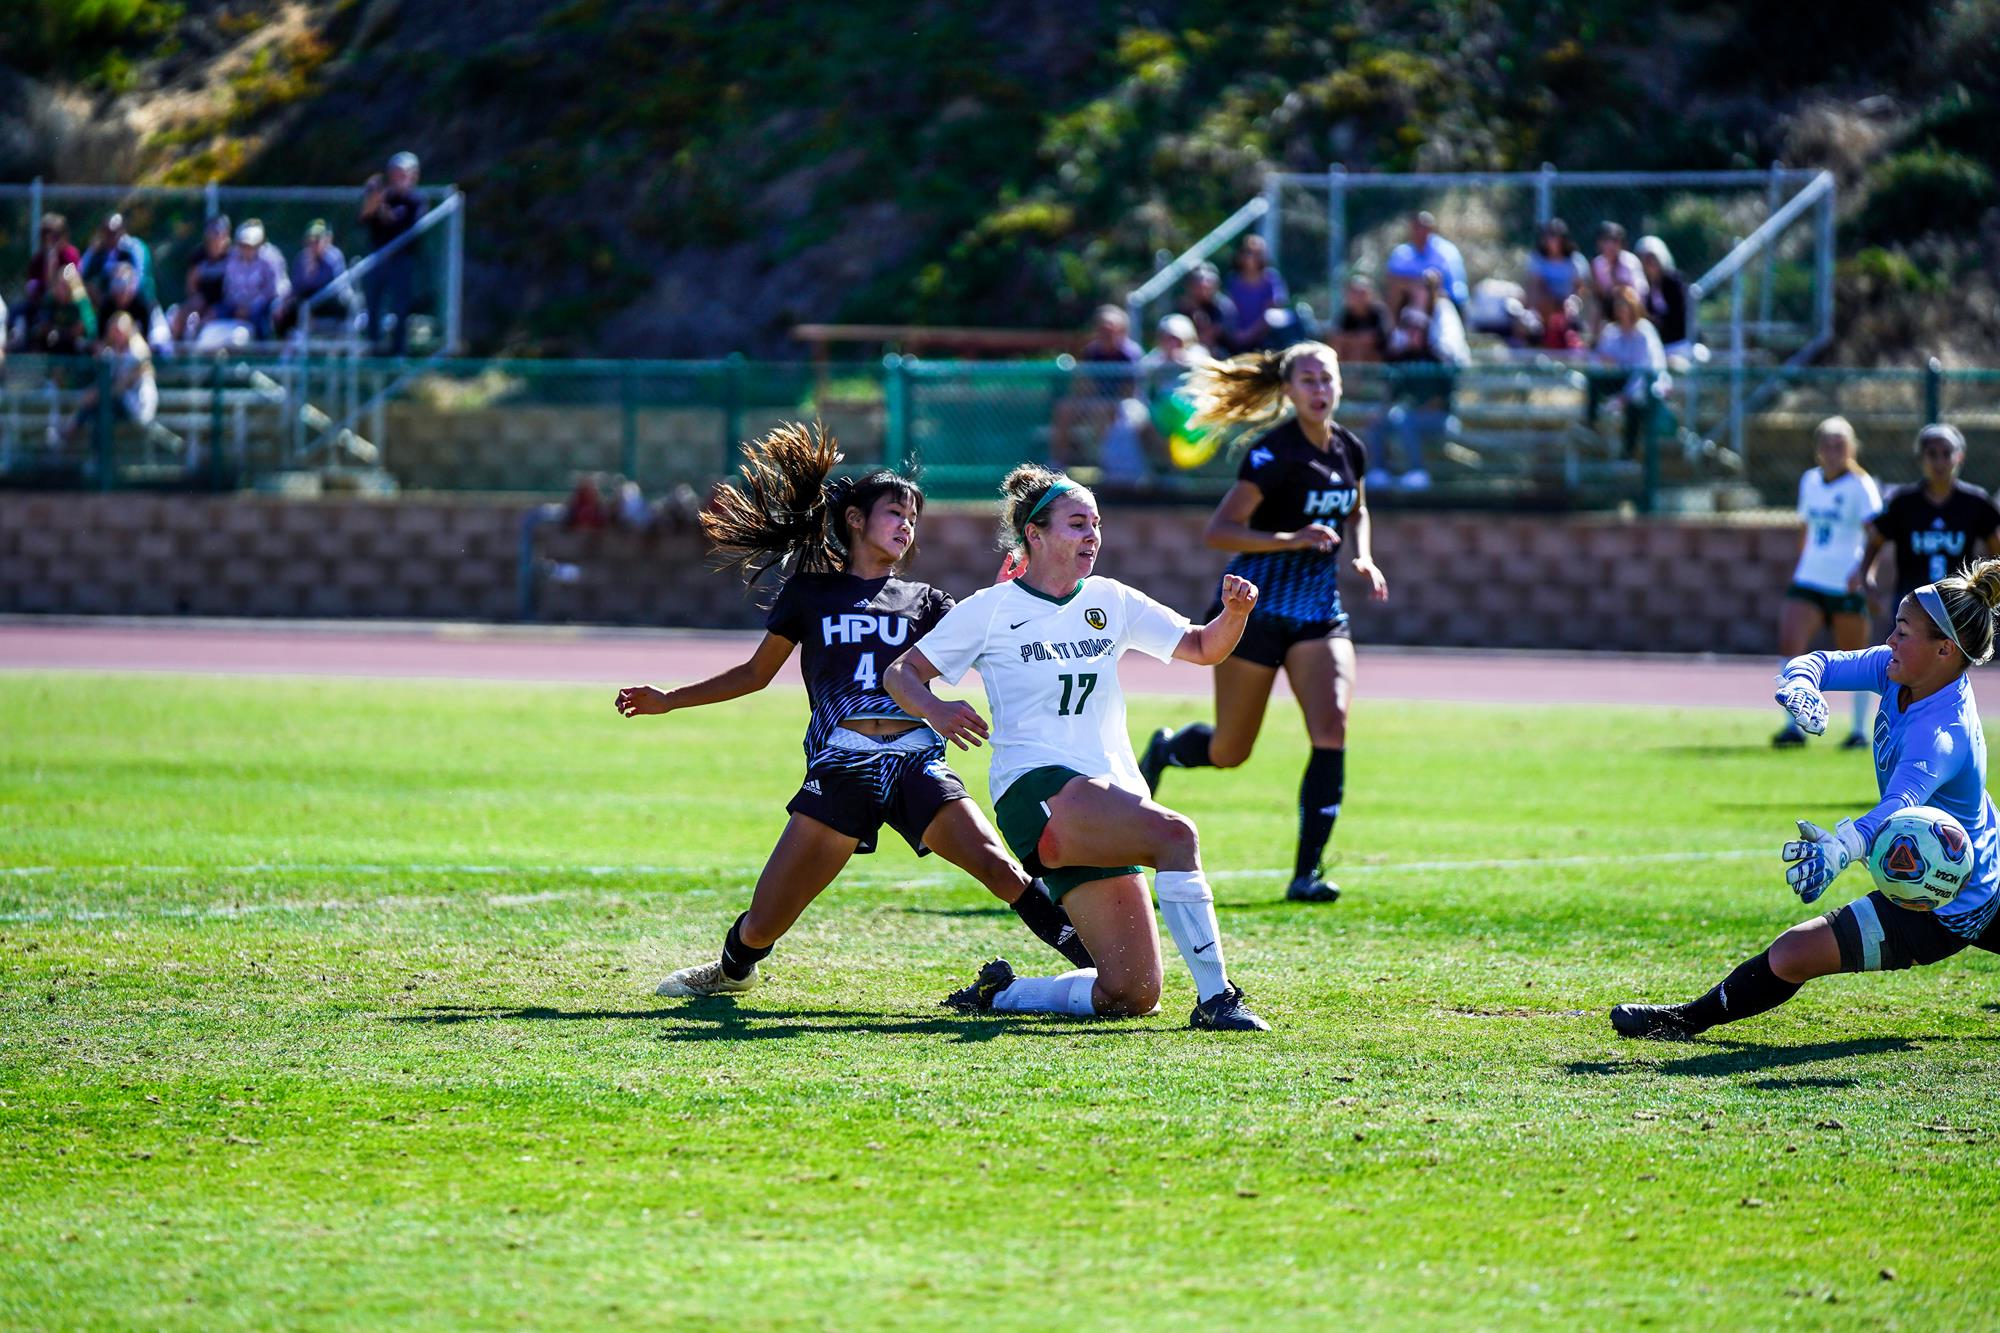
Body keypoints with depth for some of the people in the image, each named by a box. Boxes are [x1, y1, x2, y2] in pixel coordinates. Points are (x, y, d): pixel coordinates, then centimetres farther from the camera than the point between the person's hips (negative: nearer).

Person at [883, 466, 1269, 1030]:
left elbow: (1201, 647, 14)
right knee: (1175, 833, -33)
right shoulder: (991, 609, 2)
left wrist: (1233, 614, -8)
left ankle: (999, 993, 18)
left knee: (1133, 995, -3)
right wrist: (935, 710, -17)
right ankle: (1216, 999, -32)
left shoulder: (1111, 602, 15)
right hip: (1037, 792, -6)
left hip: (1112, 800, 6)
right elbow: (900, 674, 5)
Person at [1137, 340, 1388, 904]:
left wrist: (1362, 558, 5)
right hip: (1257, 606, -5)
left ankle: (1307, 872, -9)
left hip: (1320, 612, 5)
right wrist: (1291, 540, -29)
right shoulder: (1272, 453, -17)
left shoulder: (1350, 450, 4)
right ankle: (1165, 749, 42)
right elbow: (1218, 531, -19)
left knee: (1331, 732, -15)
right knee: (1229, 752, 6)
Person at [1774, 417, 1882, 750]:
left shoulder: (1860, 485, -8)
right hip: (1809, 582, 5)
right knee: (1789, 643, -15)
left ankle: (1860, 730, 20)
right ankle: (1793, 726, -14)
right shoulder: (1809, 481, 11)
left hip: (1847, 586, -5)